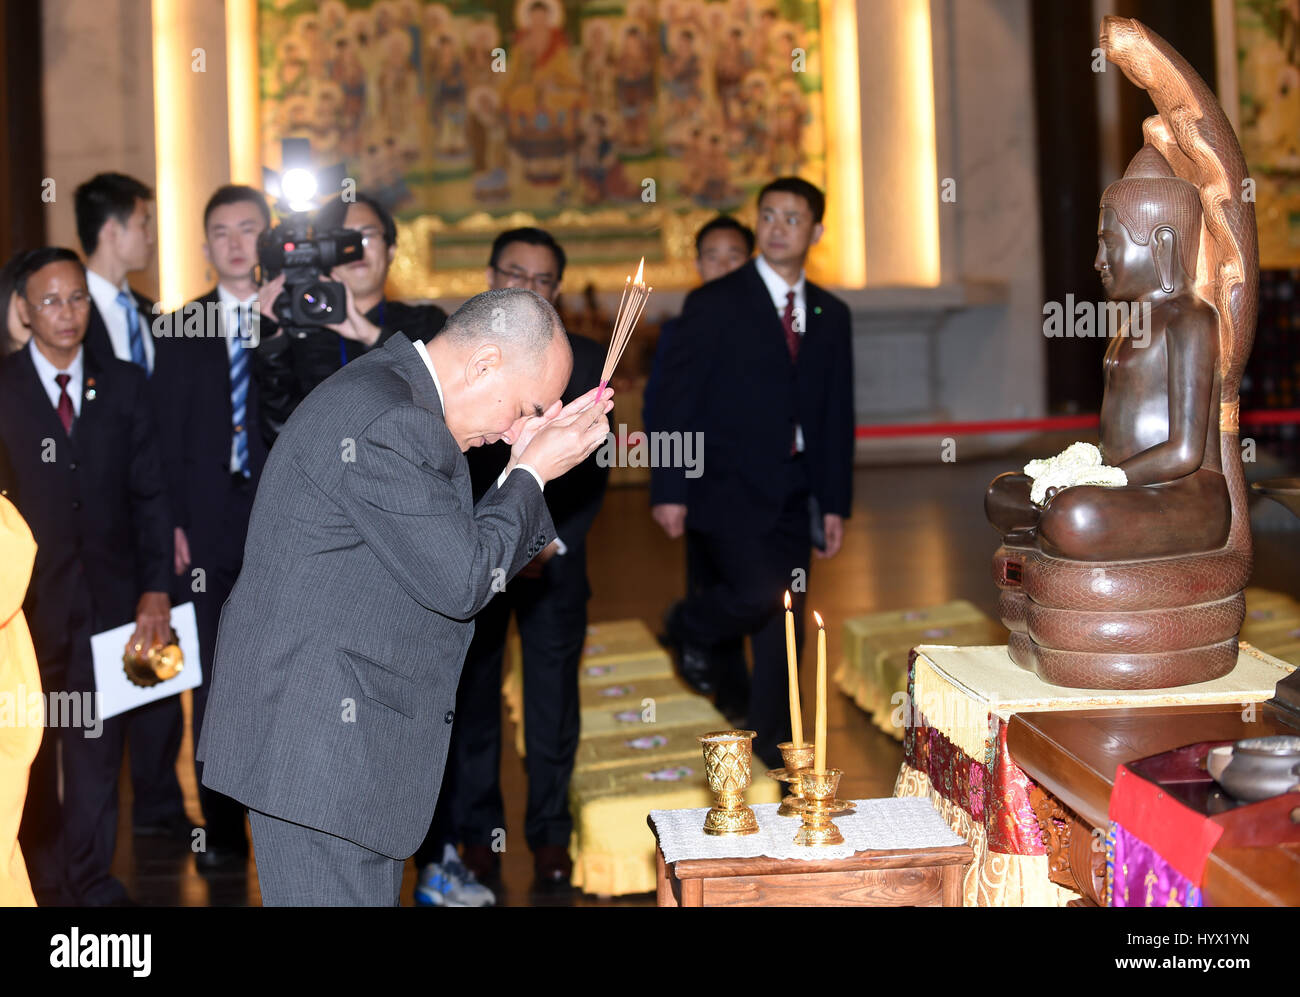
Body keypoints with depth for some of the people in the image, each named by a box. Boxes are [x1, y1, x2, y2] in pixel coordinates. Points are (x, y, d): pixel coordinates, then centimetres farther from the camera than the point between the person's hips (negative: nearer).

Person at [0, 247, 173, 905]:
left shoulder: (124, 385, 5)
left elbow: (149, 493, 5)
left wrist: (155, 591, -3)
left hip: (108, 597, 1)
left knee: (97, 749, 5)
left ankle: (91, 881, 17)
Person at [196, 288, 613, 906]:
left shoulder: (390, 396, 14)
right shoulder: (385, 424, -21)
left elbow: (461, 553, 16)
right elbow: (461, 585, -19)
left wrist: (528, 462, 6)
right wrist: (531, 475, -7)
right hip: (317, 745, -11)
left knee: (371, 891, 16)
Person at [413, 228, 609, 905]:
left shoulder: (586, 362, 6)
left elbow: (594, 469, 6)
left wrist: (555, 541, -6)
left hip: (555, 558, 1)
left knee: (553, 705, 2)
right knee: (471, 703, 0)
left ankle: (550, 837, 14)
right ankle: (478, 837, 12)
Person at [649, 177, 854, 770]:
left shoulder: (831, 315, 11)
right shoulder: (715, 304, -4)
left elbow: (837, 414, 13)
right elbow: (676, 398, -6)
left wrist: (834, 502, 8)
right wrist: (669, 490, -12)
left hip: (792, 492, 5)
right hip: (727, 486, -5)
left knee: (785, 616, 7)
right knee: (756, 592, -20)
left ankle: (771, 733, 22)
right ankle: (688, 628, 11)